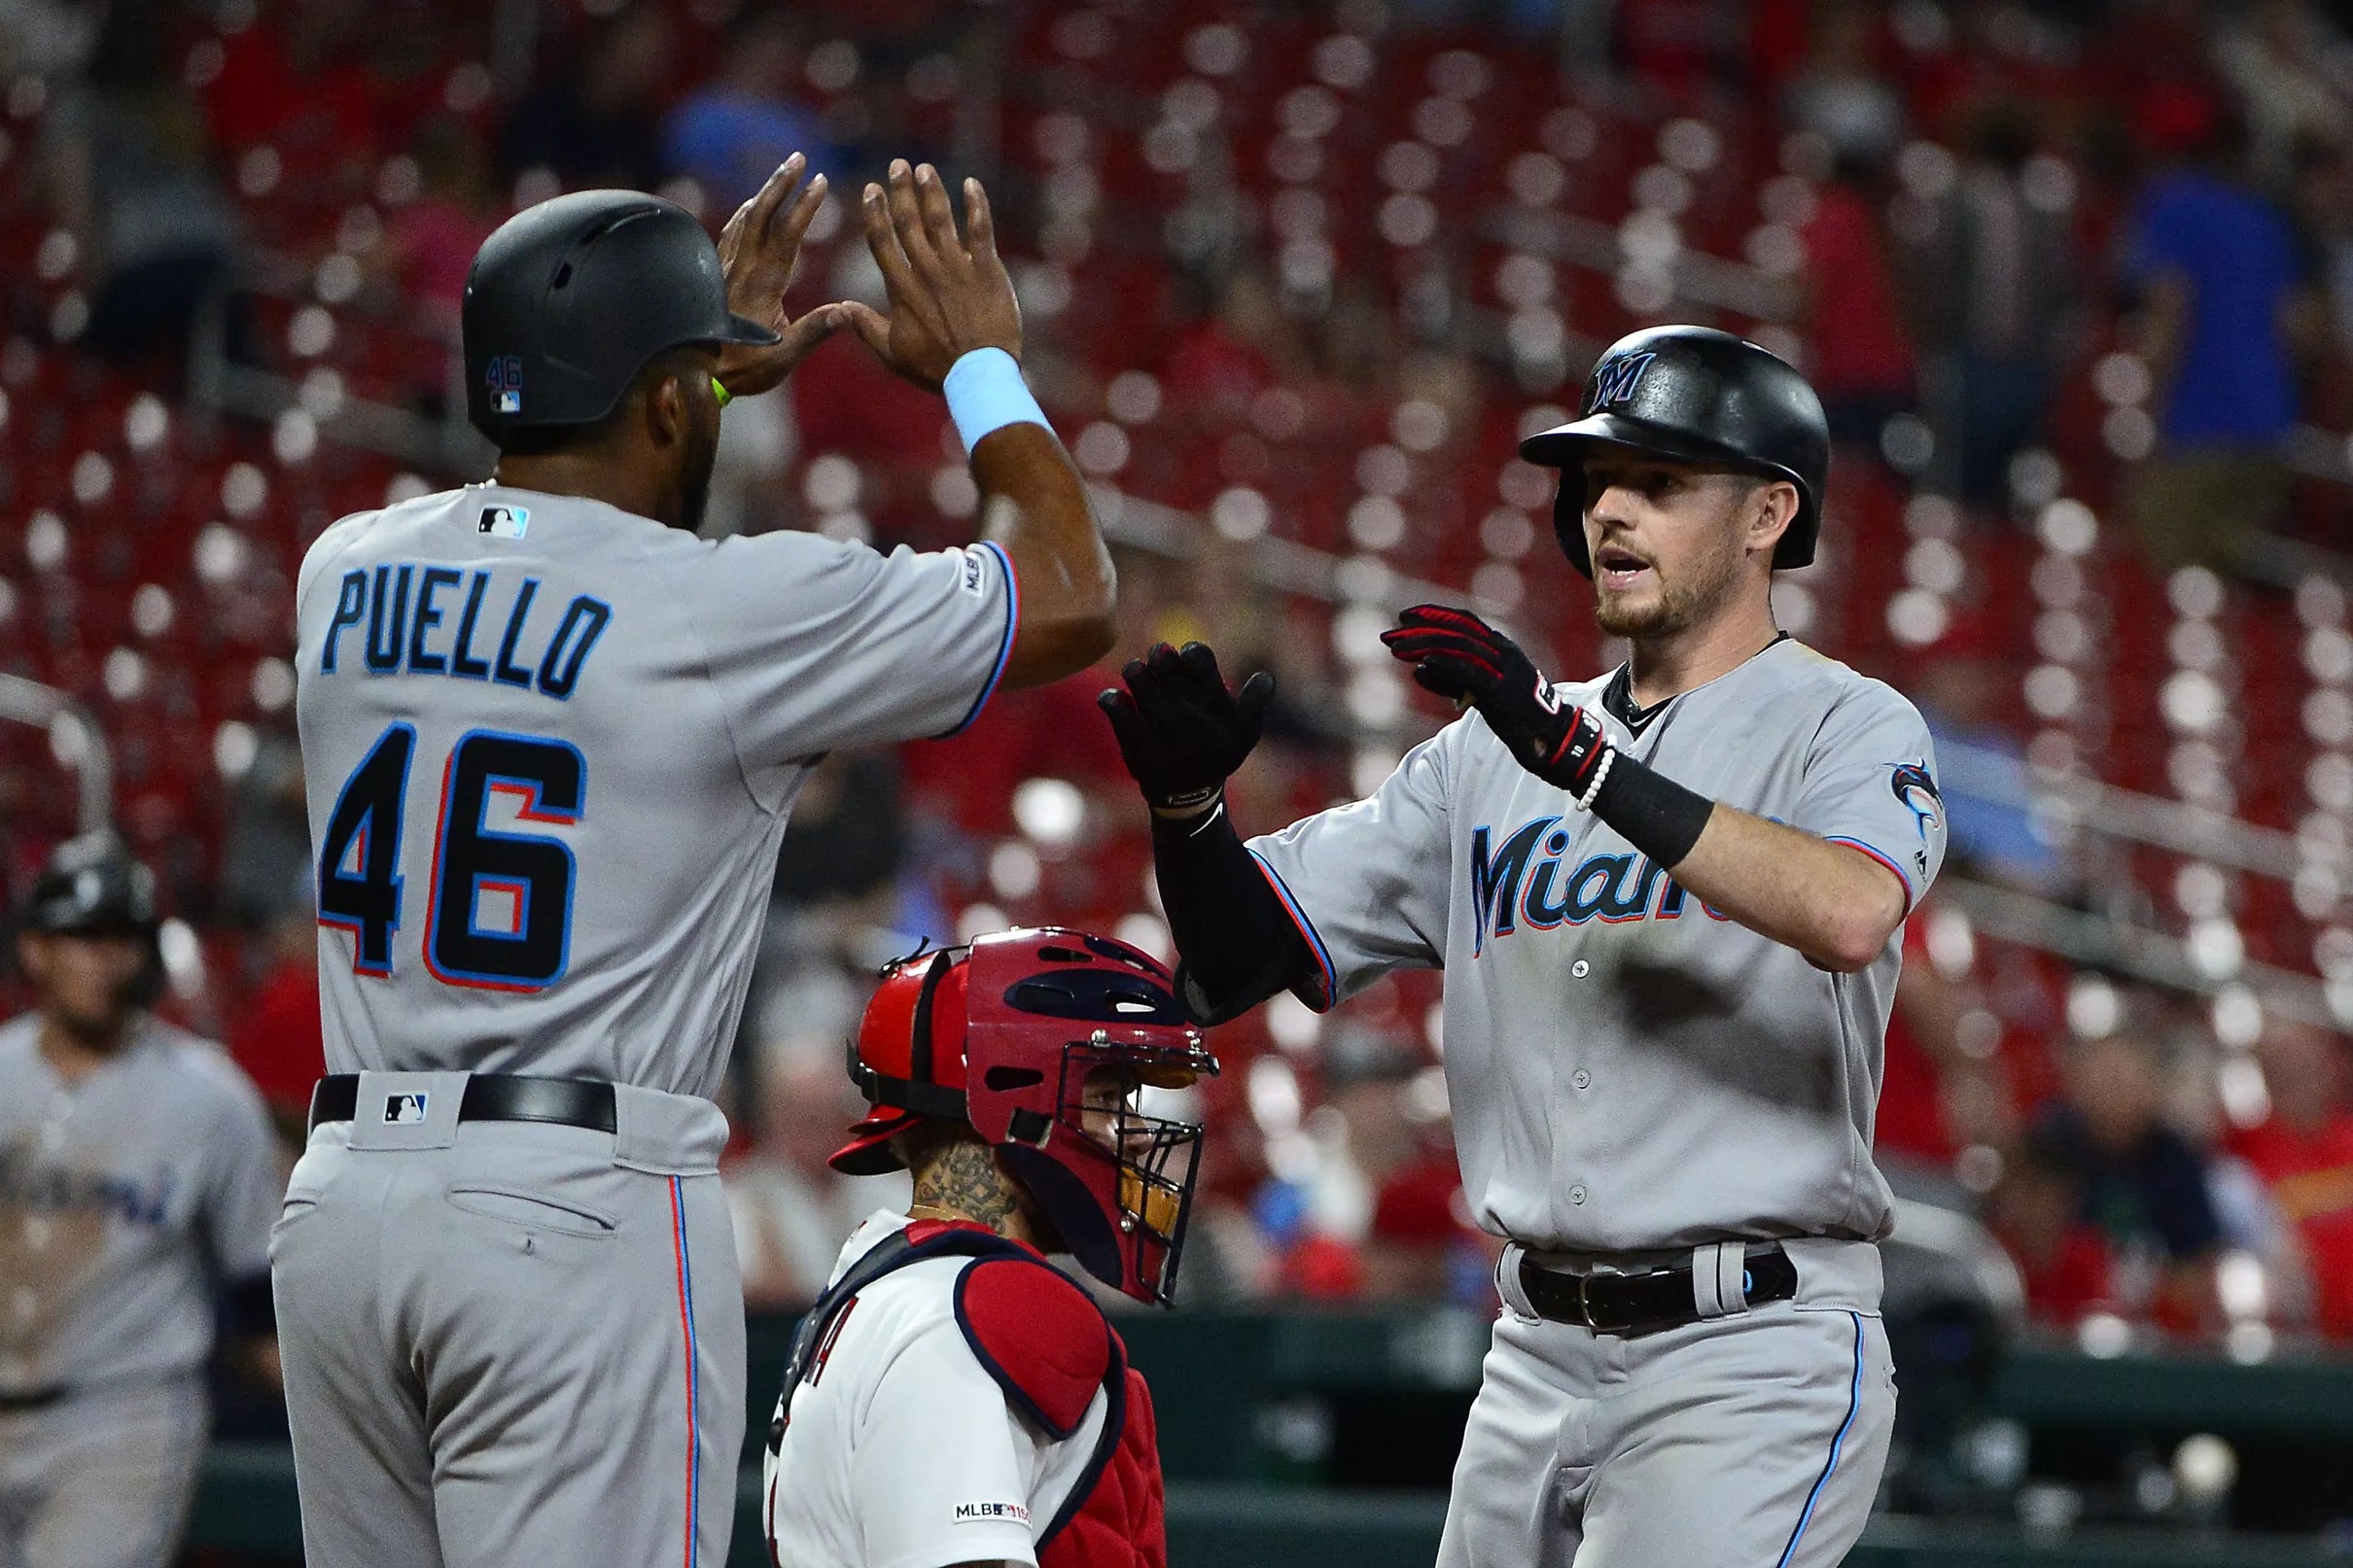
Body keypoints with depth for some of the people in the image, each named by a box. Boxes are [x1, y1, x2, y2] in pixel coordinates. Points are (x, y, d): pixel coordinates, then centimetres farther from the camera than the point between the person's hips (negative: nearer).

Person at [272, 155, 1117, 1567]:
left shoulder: (346, 574, 9)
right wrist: (980, 367, 16)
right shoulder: (727, 606, -9)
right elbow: (1072, 599, 2)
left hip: (344, 1190, 7)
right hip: (580, 1205, -7)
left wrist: (696, 357, 38)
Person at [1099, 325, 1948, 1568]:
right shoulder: (1493, 753, 15)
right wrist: (1185, 801, -9)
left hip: (1751, 1350, -6)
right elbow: (1240, 958, 12)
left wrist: (1577, 757, -28)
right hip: (1538, 1358, 7)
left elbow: (1849, 915, -26)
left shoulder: (1844, 724, -2)